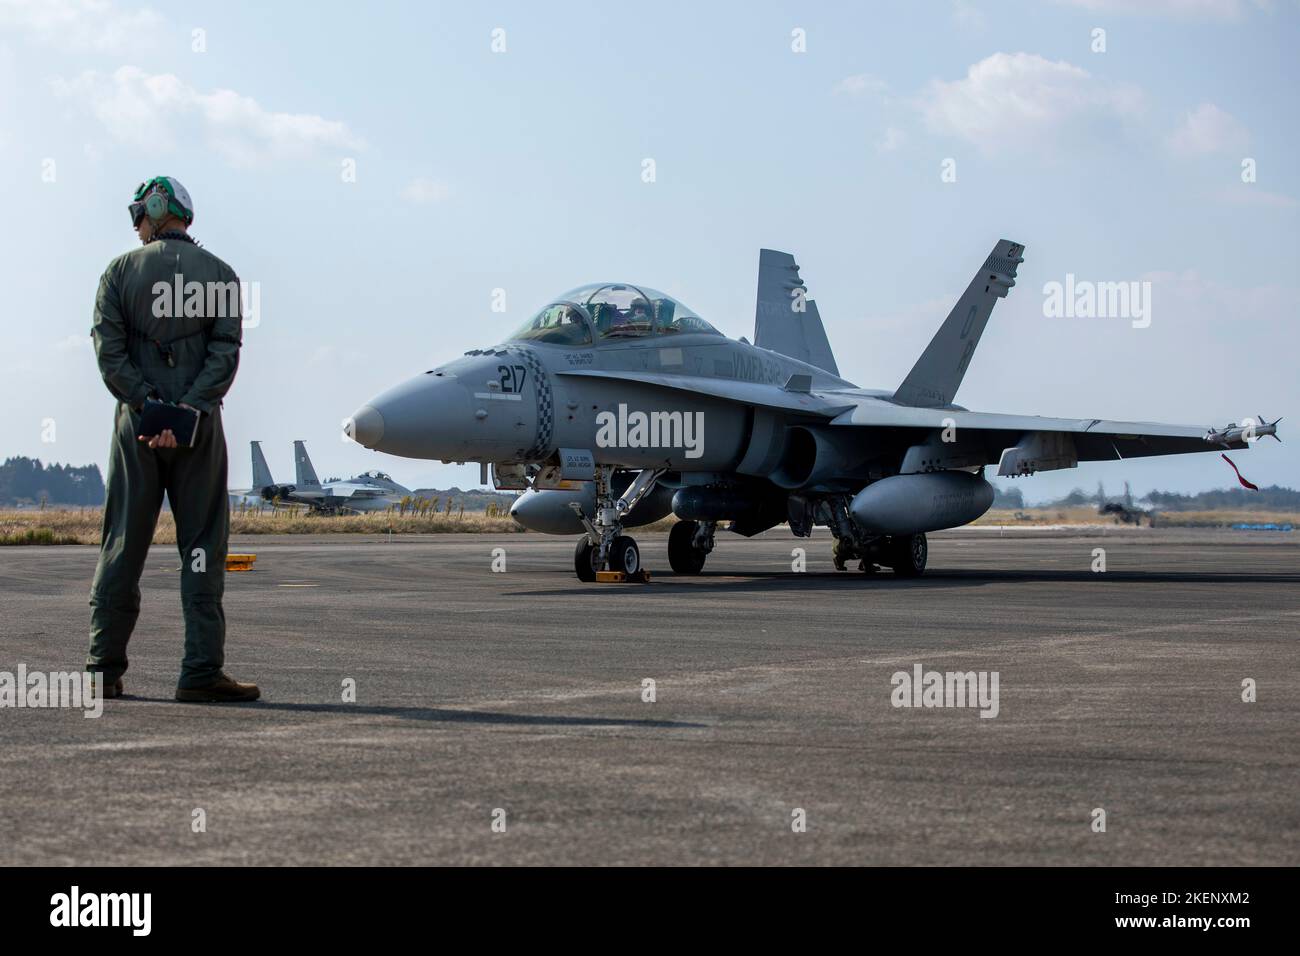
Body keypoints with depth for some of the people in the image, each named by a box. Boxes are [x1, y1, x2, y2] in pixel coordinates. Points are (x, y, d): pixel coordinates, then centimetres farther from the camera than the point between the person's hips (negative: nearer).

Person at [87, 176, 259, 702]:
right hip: (200, 424, -1)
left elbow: (110, 352, -6)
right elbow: (225, 352, -7)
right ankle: (201, 672, -5)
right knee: (203, 546, 1)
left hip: (136, 422, 1)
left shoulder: (120, 271, 4)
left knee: (122, 544, 8)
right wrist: (187, 410, -14)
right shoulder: (220, 274, 5)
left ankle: (105, 667, 9)